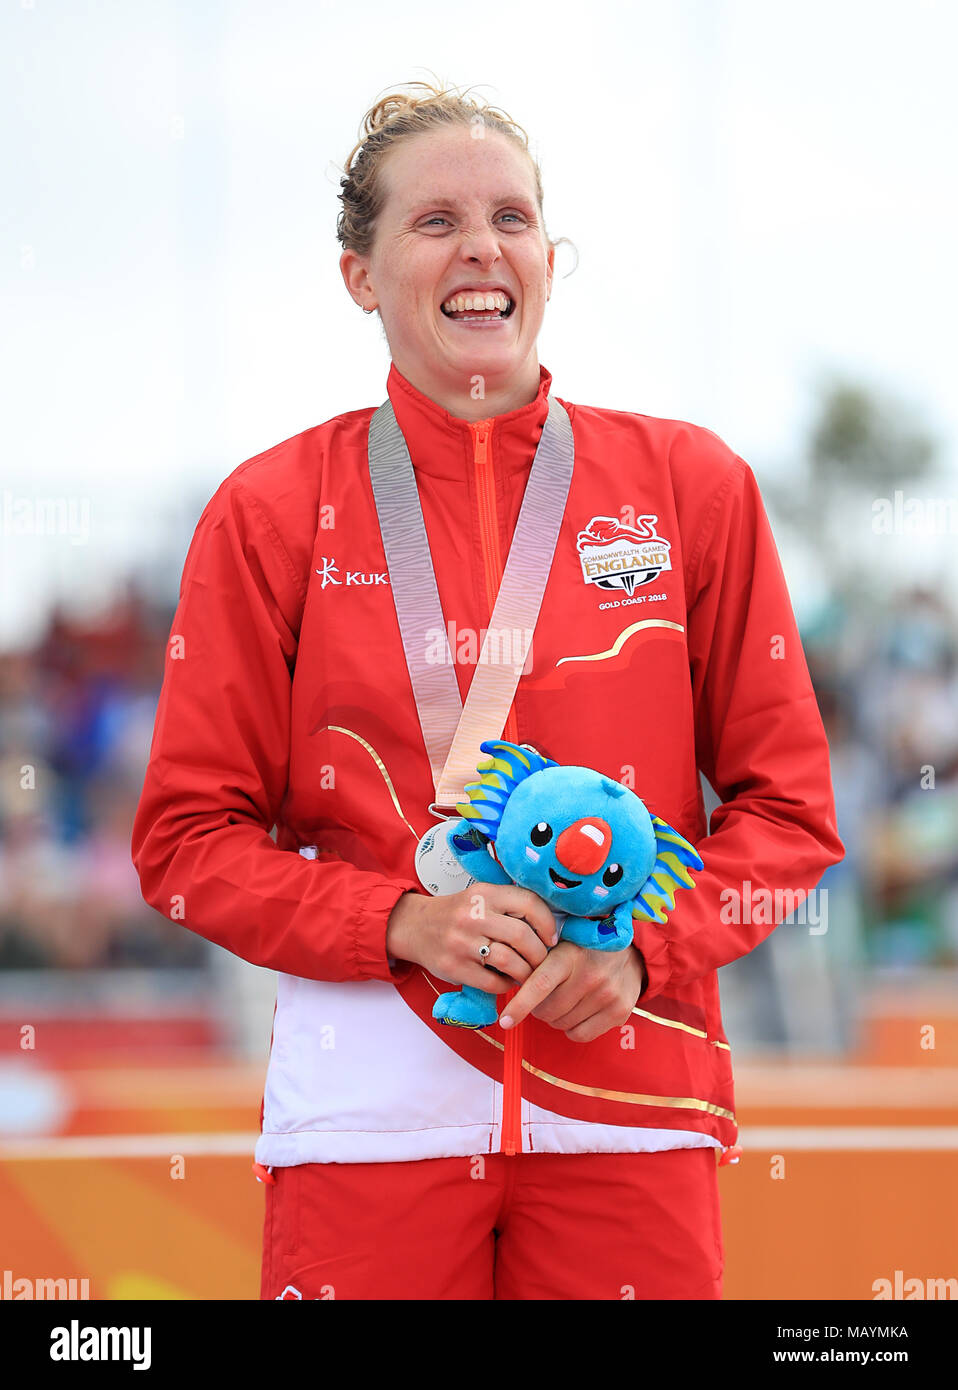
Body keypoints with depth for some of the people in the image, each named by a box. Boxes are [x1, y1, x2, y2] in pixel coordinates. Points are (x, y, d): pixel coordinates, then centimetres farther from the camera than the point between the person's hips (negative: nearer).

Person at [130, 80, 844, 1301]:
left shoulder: (690, 485, 7)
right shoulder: (273, 511, 4)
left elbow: (788, 807, 8)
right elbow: (187, 838, 4)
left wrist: (649, 945, -9)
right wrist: (402, 922, -11)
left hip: (628, 1104, 1)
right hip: (369, 1110, -1)